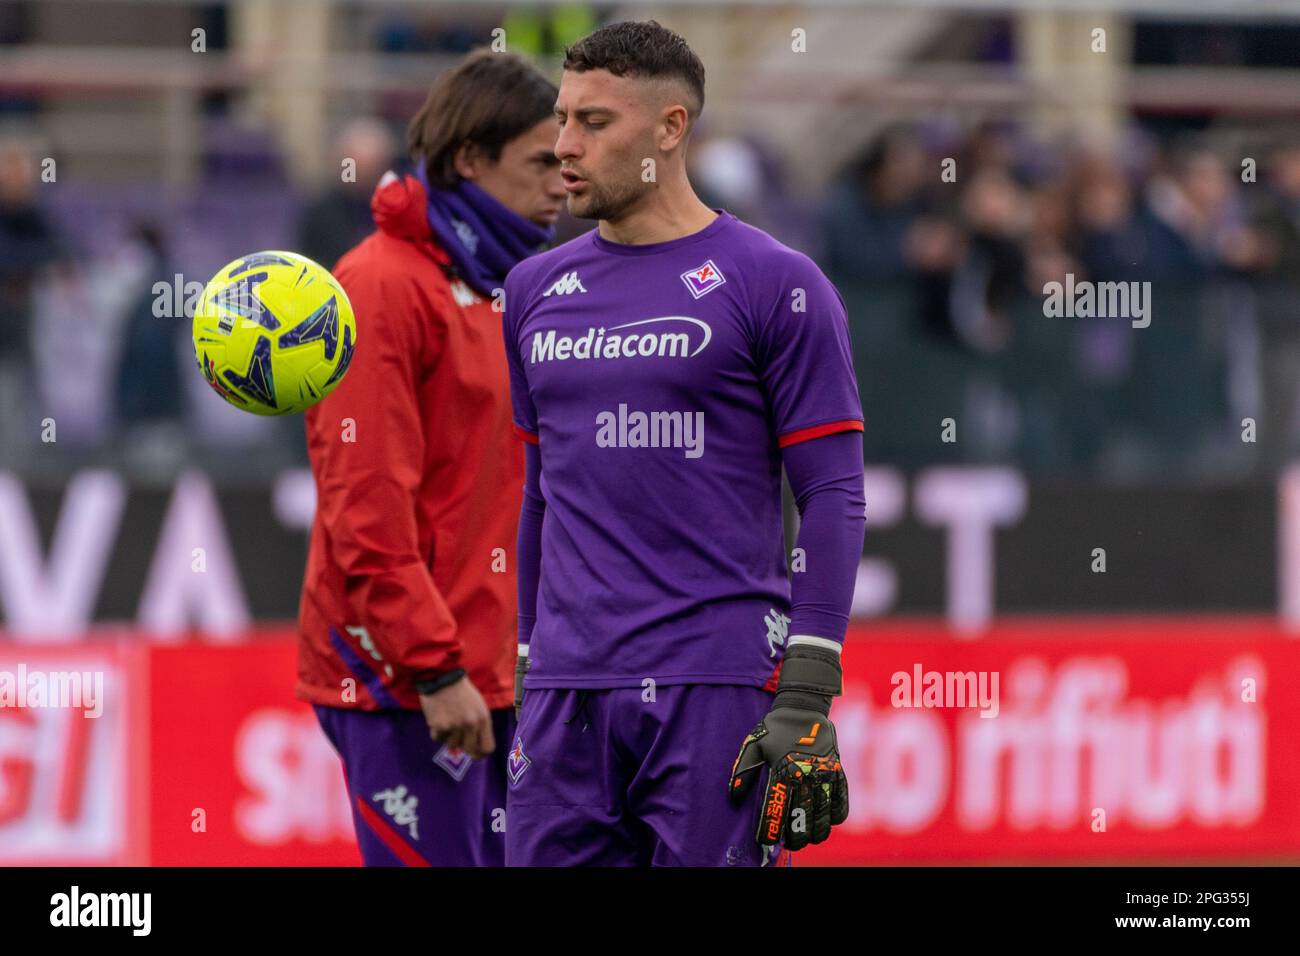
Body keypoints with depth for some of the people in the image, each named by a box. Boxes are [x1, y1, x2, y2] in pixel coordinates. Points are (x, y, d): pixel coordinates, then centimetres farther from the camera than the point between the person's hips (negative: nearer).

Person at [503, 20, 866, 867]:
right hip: (568, 697, 5)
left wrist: (807, 700, -12)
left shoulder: (774, 284, -2)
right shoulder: (538, 290, 15)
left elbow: (833, 497, -4)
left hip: (720, 692, -5)